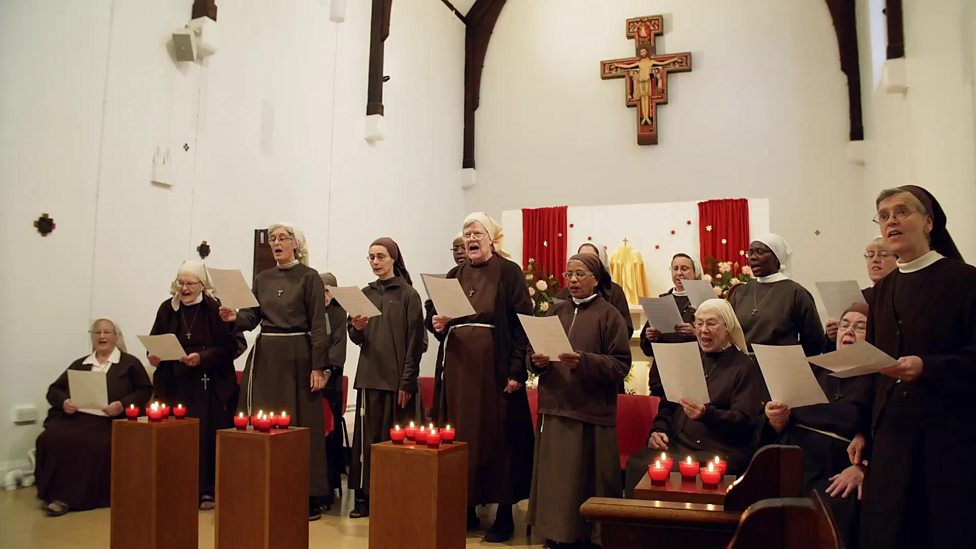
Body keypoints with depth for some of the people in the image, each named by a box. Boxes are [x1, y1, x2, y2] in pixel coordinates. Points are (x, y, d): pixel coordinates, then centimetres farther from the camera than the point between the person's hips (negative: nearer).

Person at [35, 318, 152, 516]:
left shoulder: (130, 363, 13)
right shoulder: (79, 364, 25)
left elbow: (145, 390, 4)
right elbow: (54, 390, 21)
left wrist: (123, 405, -12)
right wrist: (64, 402, -3)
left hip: (110, 420, -4)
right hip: (76, 417, 4)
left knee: (99, 445, -35)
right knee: (50, 439, -27)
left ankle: (71, 497, -25)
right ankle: (55, 493, -16)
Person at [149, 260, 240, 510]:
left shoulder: (215, 309, -6)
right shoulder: (167, 308, 8)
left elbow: (228, 347, -10)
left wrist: (202, 357, -22)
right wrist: (153, 355, -6)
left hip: (209, 385, -3)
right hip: (174, 384, 4)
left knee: (207, 435, -3)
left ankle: (207, 491, 7)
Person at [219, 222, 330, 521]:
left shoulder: (309, 277, -4)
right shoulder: (262, 278, 13)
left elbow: (318, 325, -8)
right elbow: (253, 317, 9)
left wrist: (318, 367, -13)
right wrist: (235, 317, -13)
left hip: (297, 355, -5)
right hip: (264, 355, 5)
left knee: (299, 424, -2)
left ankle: (308, 498, 5)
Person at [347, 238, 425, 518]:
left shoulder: (408, 294, -2)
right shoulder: (365, 293, 11)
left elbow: (415, 342, -6)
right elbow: (357, 339, 12)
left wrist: (407, 381, -11)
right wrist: (357, 328, -11)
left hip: (397, 378, -4)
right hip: (369, 376, 4)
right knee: (367, 438, 5)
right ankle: (364, 496, 13)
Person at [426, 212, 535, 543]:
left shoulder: (509, 272, -2)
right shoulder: (454, 275, 14)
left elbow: (523, 322, -8)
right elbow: (432, 312, 17)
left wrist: (517, 370, -15)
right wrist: (435, 322, -8)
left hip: (495, 368, -5)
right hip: (457, 366, 5)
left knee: (497, 437, 0)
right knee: (460, 437, 7)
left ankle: (504, 513, 11)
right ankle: (466, 508, 19)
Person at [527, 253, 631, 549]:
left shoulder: (608, 314, -3)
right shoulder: (555, 311, 11)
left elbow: (620, 365, -9)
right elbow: (535, 351, 13)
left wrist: (583, 362, -23)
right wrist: (537, 361, -9)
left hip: (590, 412, -4)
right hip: (554, 407, 4)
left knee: (586, 481, 1)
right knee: (556, 478, 7)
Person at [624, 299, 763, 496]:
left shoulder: (745, 367, 3)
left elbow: (744, 420, -7)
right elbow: (667, 404, 20)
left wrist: (707, 414, -24)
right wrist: (658, 431, 1)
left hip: (722, 450, -4)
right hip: (677, 444, 5)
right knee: (637, 463, -25)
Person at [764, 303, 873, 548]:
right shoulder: (815, 370, 23)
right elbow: (780, 429, 23)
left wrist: (862, 468, -20)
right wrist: (778, 422, 1)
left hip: (836, 474, -3)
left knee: (831, 509, -33)